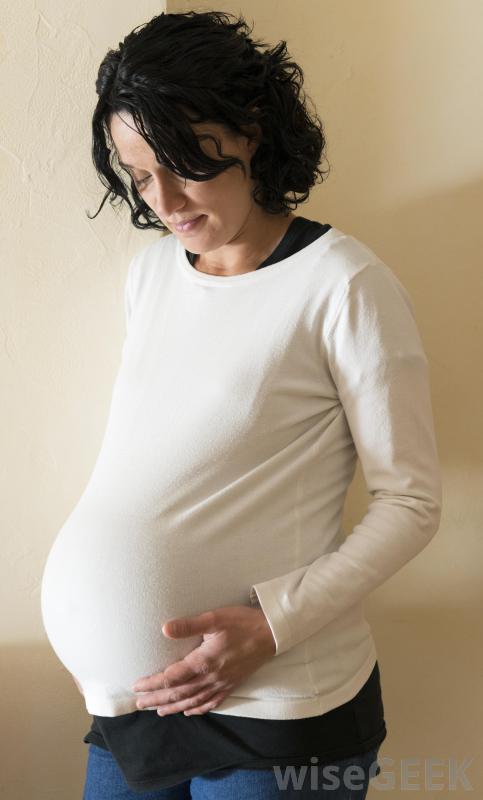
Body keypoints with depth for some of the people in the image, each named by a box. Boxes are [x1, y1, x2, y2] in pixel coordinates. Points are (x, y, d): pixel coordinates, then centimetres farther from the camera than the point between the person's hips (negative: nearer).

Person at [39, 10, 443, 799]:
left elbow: (411, 502, -11)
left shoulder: (344, 284, -14)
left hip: (280, 712, -5)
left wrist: (272, 623, -19)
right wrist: (92, 618, 5)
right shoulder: (150, 271, 5)